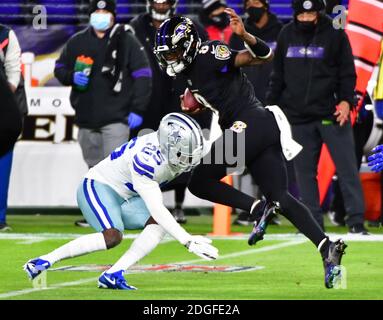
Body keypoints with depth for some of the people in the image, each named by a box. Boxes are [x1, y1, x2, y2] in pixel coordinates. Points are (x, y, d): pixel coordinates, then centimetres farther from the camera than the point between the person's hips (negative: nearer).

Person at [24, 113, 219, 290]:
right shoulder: (145, 157, -34)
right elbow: (156, 209, -35)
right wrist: (188, 242, -37)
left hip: (124, 197, 8)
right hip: (98, 187, -8)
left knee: (158, 226, -16)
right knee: (112, 236, -32)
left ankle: (112, 276, -19)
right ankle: (45, 261, -21)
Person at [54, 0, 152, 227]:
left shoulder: (127, 41, -2)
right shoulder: (77, 42, 10)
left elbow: (142, 75, -3)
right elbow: (60, 68, 19)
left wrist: (138, 110, -9)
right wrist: (72, 77, -4)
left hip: (116, 117, -5)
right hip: (87, 117, 5)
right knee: (95, 168, 14)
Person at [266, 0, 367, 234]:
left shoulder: (335, 34, -1)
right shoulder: (287, 35, 8)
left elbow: (348, 72, 1)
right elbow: (278, 75, 17)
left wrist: (346, 101, -12)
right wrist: (272, 107, 14)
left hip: (332, 114, -3)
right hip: (298, 116, 3)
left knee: (347, 167, -4)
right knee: (305, 171, 4)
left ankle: (356, 221, -2)